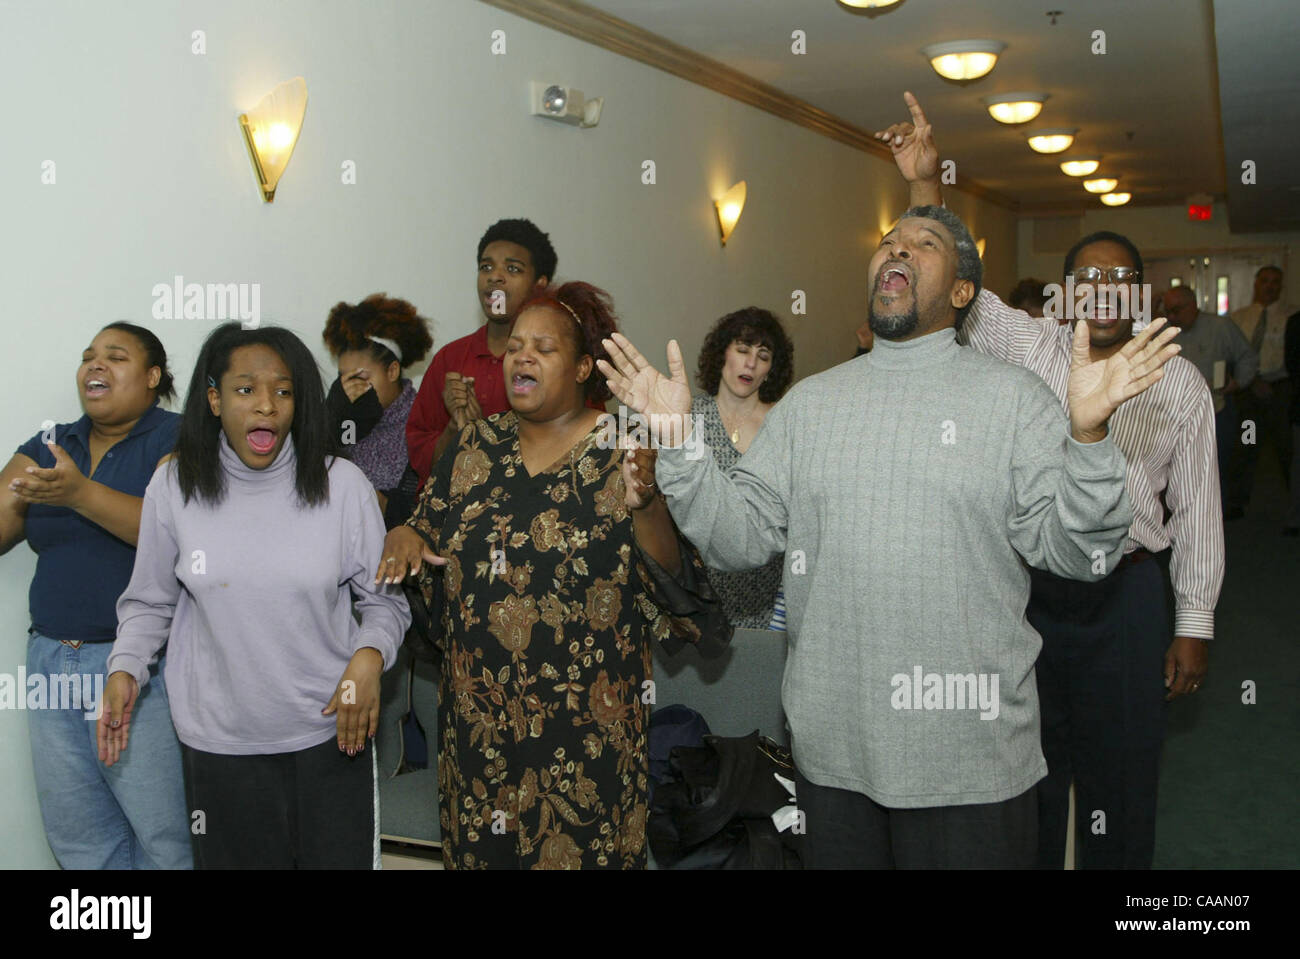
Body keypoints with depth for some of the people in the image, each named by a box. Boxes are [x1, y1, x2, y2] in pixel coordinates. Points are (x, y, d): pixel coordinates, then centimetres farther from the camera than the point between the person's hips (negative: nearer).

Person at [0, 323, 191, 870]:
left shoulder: (177, 439, -3)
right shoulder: (47, 446, 14)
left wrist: (79, 493, -29)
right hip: (53, 661, 6)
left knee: (166, 839, -2)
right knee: (77, 841, 12)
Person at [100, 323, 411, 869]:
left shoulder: (341, 484, -7)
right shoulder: (173, 488, -4)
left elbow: (383, 598, 2)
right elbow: (149, 602, 8)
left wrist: (370, 656, -16)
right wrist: (125, 669, -8)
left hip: (332, 730, 0)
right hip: (219, 741, 0)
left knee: (342, 859, 11)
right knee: (234, 860, 14)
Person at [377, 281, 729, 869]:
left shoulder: (622, 452, -8)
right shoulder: (478, 445, 5)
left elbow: (672, 578, -15)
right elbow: (429, 533, 17)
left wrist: (644, 504, -32)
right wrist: (404, 536, -5)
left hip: (586, 721, -4)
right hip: (478, 716, 4)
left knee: (577, 849, 9)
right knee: (480, 849, 16)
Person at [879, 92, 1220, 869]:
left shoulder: (1180, 383, 1)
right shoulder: (1029, 350, 1)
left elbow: (1197, 509, 3)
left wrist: (1195, 625, 2)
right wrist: (927, 184, -22)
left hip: (1125, 596, 0)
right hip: (1024, 584, 0)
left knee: (1121, 774, 12)